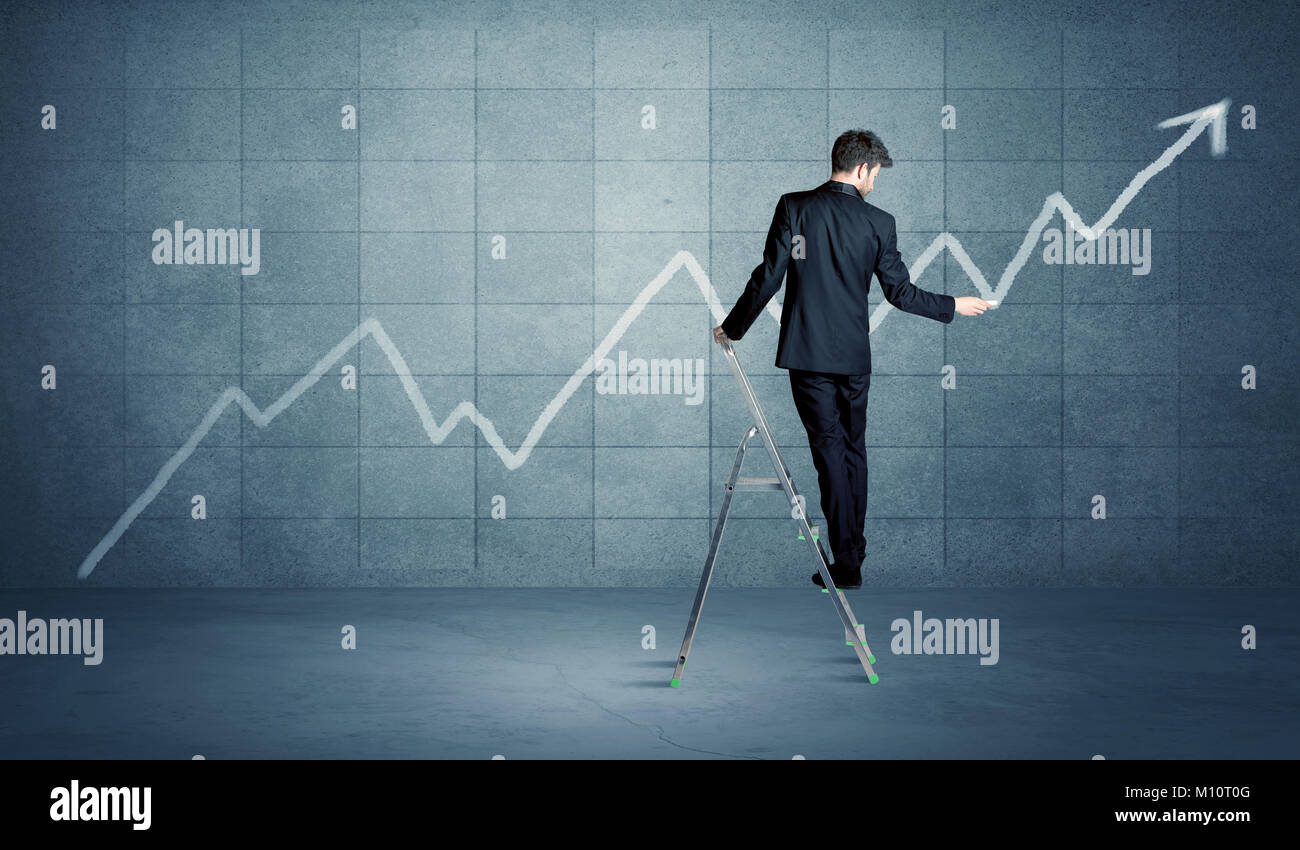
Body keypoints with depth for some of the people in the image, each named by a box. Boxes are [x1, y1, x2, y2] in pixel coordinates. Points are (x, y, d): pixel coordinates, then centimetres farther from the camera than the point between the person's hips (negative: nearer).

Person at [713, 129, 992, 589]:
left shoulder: (794, 207, -5)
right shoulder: (878, 222, -2)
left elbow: (768, 277, -6)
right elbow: (900, 292, 2)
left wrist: (733, 327, 6)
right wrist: (954, 307, 18)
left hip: (807, 352, -1)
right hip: (854, 354, 1)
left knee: (829, 448, -1)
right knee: (853, 449, 15)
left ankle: (846, 565, -6)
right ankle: (854, 552, 23)